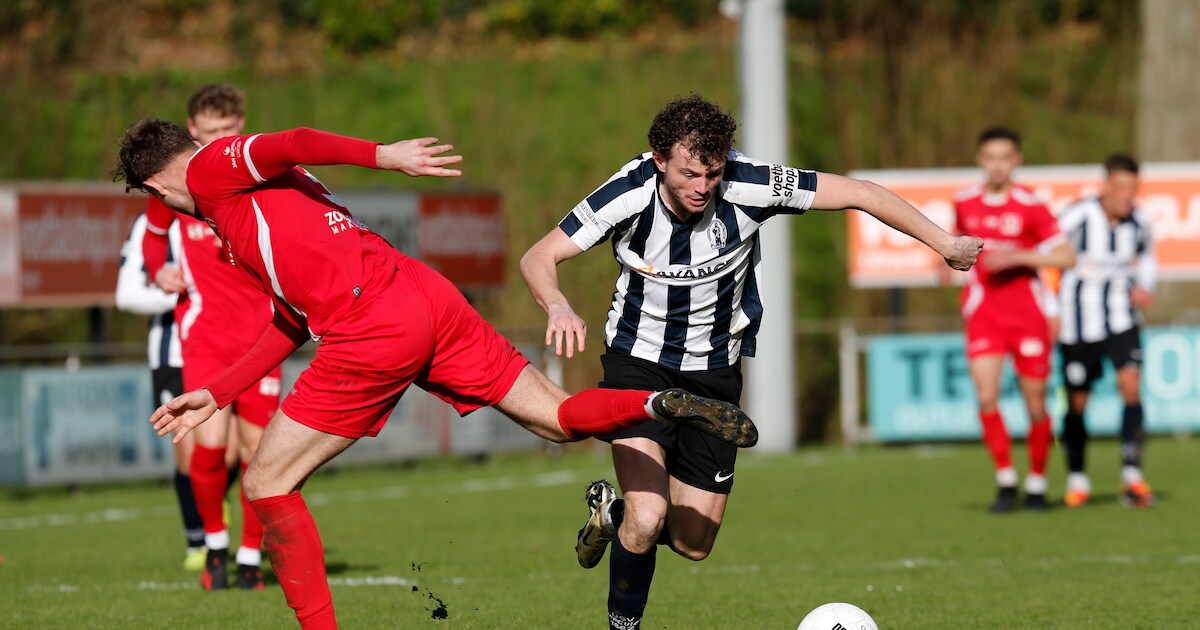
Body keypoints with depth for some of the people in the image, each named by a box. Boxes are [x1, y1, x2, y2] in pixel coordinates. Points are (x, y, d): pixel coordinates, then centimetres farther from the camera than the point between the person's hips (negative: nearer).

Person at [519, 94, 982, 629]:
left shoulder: (748, 186, -22)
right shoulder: (628, 195, -22)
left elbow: (859, 193, -15)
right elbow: (539, 258, -17)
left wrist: (944, 243, -15)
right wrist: (559, 308, -39)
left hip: (714, 372, 3)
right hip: (638, 363, -3)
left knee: (692, 542, 5)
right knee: (648, 517, -22)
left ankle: (611, 512, 37)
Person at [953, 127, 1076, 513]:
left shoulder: (1030, 206, -8)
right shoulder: (964, 203, 3)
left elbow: (1066, 257, -11)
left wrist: (1016, 257, -20)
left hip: (1028, 315, -2)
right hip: (983, 314, 2)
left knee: (1035, 405, 4)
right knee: (986, 398, -14)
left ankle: (1036, 484, 22)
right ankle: (1005, 481, 1)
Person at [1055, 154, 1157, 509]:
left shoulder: (1138, 224, -3)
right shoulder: (1076, 218, -17)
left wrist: (1144, 286, 2)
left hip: (1121, 320, 2)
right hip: (1078, 326, -2)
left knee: (1131, 386, -16)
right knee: (1077, 403, 5)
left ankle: (1131, 476, -13)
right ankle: (1076, 479, 25)